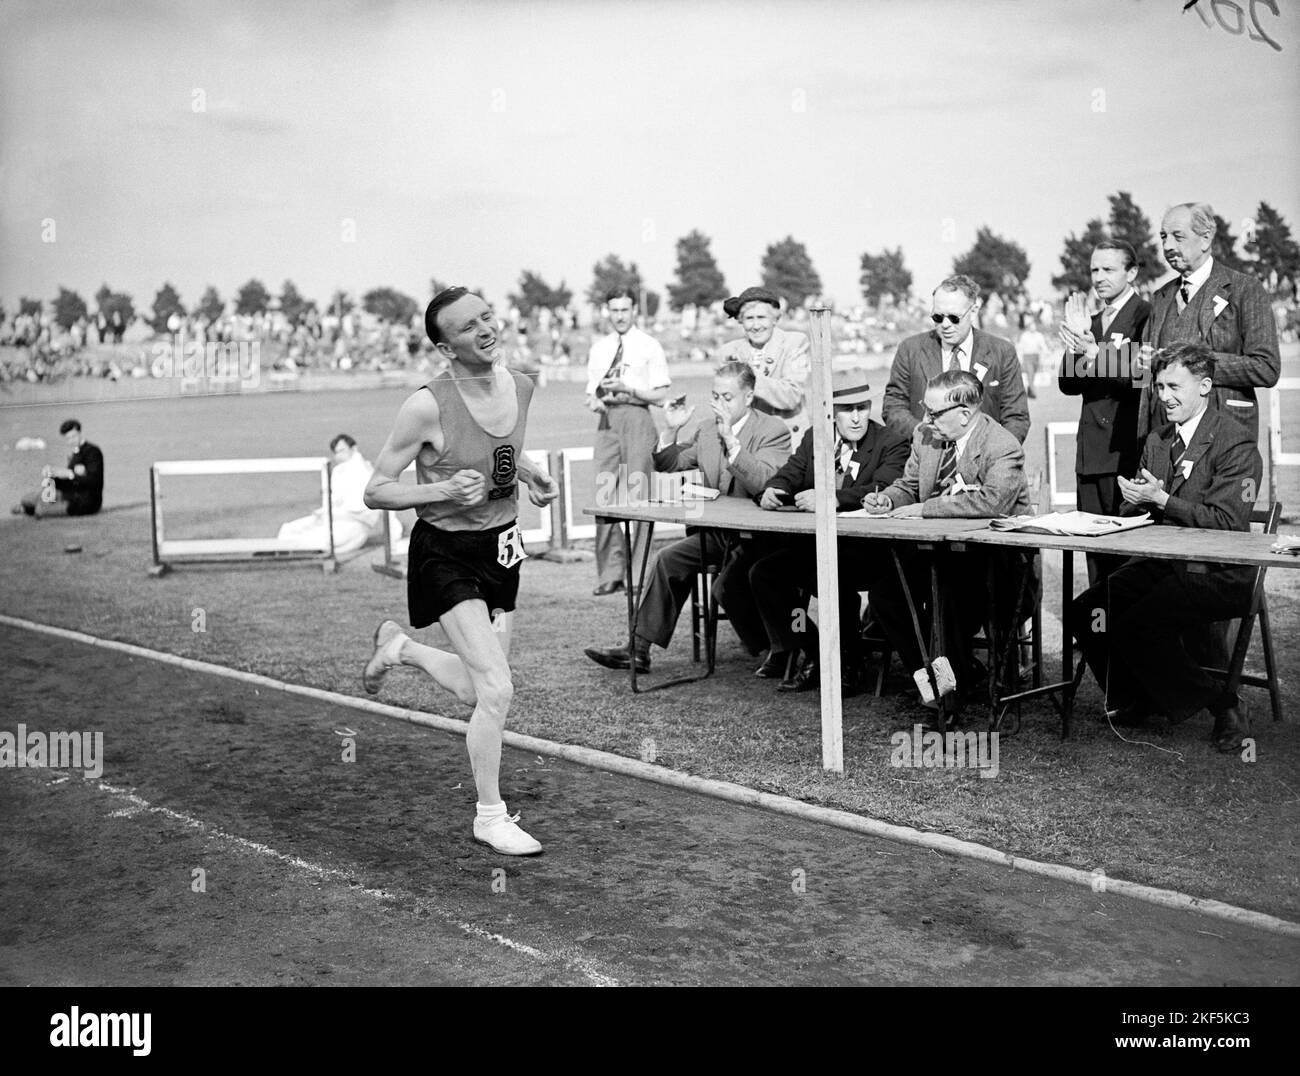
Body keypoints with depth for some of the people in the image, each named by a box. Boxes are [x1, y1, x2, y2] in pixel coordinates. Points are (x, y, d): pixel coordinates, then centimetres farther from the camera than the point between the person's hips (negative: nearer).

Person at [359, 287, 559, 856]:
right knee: (496, 689, -14)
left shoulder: (520, 386, -2)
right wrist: (446, 491, -28)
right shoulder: (427, 407, -21)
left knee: (481, 687, 15)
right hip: (446, 552, -7)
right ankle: (490, 816, 6)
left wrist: (530, 474, 1)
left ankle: (399, 645, 42)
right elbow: (375, 492, -14)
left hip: (501, 548, 7)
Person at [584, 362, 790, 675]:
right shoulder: (706, 430, 11)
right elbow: (666, 463, 16)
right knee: (667, 560, -7)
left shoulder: (774, 431, -10)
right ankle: (638, 649, -1)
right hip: (717, 531, 7)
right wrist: (671, 429, 0)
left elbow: (762, 483, -26)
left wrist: (730, 438, -30)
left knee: (728, 586, -29)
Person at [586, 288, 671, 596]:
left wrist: (628, 389, -13)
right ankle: (610, 573, 6)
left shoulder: (649, 346, 3)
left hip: (637, 419, -4)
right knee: (604, 496, 0)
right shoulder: (599, 349, 17)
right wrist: (595, 401, -3)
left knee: (637, 495, -8)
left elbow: (661, 394, -2)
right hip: (607, 421, 5)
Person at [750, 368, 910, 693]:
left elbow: (883, 492, -21)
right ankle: (809, 656, 0)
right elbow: (790, 474, 9)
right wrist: (773, 490, -17)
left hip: (866, 549, -6)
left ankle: (851, 664, -10)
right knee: (763, 571, -11)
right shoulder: (814, 438, 13)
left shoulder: (892, 445, -5)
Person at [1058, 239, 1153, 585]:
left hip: (1125, 451, -7)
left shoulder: (1146, 316, -5)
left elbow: (1140, 377, -16)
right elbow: (1068, 384, 12)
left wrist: (1094, 354, -25)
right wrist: (1074, 348, -6)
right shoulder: (1092, 321, 19)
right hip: (1090, 453, 7)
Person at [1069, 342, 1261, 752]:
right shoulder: (1157, 441, 15)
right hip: (1160, 563, 8)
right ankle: (1136, 702, 12)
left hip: (1217, 575, -8)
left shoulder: (1236, 441, -10)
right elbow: (1136, 515, 17)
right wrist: (1136, 502, -8)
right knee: (1084, 611, -8)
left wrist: (1160, 499, -21)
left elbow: (1226, 521, -17)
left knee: (1135, 626, -26)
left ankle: (1223, 710, -8)